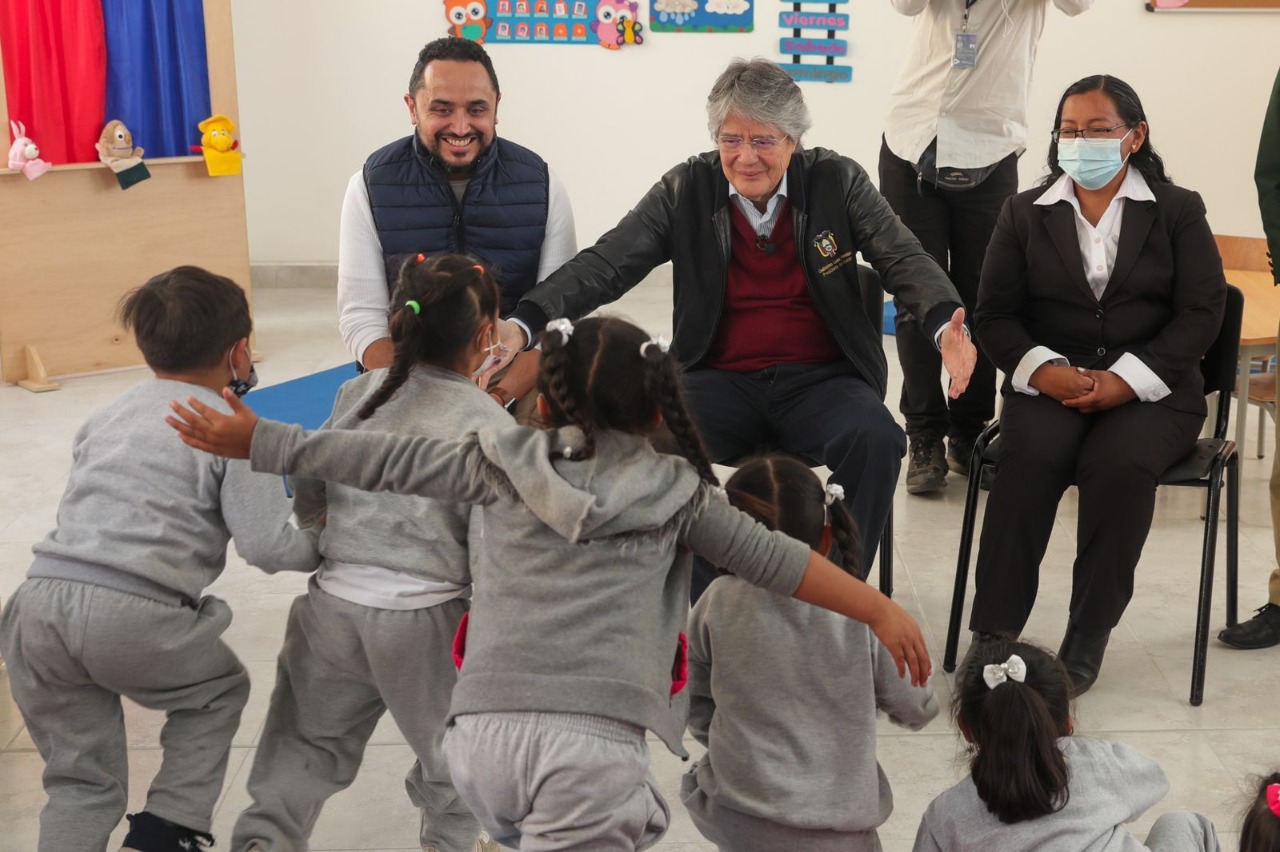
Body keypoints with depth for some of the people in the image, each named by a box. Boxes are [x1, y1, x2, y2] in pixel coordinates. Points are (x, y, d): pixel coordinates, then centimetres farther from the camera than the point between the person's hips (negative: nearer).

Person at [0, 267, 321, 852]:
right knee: (220, 692, 26)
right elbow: (266, 546, -2)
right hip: (133, 614, -5)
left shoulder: (107, 416, 24)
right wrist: (323, 544, 15)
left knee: (82, 780, 21)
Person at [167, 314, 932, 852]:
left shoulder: (506, 462, 16)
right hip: (593, 740, -3)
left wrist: (253, 440, 26)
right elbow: (771, 557, 14)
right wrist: (882, 610, 19)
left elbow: (384, 460, 18)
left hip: (484, 731, 3)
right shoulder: (677, 491, 14)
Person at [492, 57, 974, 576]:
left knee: (876, 440, -31)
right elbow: (604, 265, -4)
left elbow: (904, 260, -1)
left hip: (821, 379, 0)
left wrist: (946, 325, -24)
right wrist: (522, 324, -21)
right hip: (721, 379, 0)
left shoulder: (837, 181, 3)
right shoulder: (685, 190, 3)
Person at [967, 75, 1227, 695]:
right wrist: (1045, 370, -13)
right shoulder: (1025, 213, 13)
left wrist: (1126, 381, -14)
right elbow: (994, 314, 7)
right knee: (1029, 457, -32)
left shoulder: (1178, 211, 9)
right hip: (1049, 383, 1)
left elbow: (1200, 313, 0)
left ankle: (1087, 641, -20)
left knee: (1118, 463, -33)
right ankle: (993, 632, -26)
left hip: (1150, 390, -1)